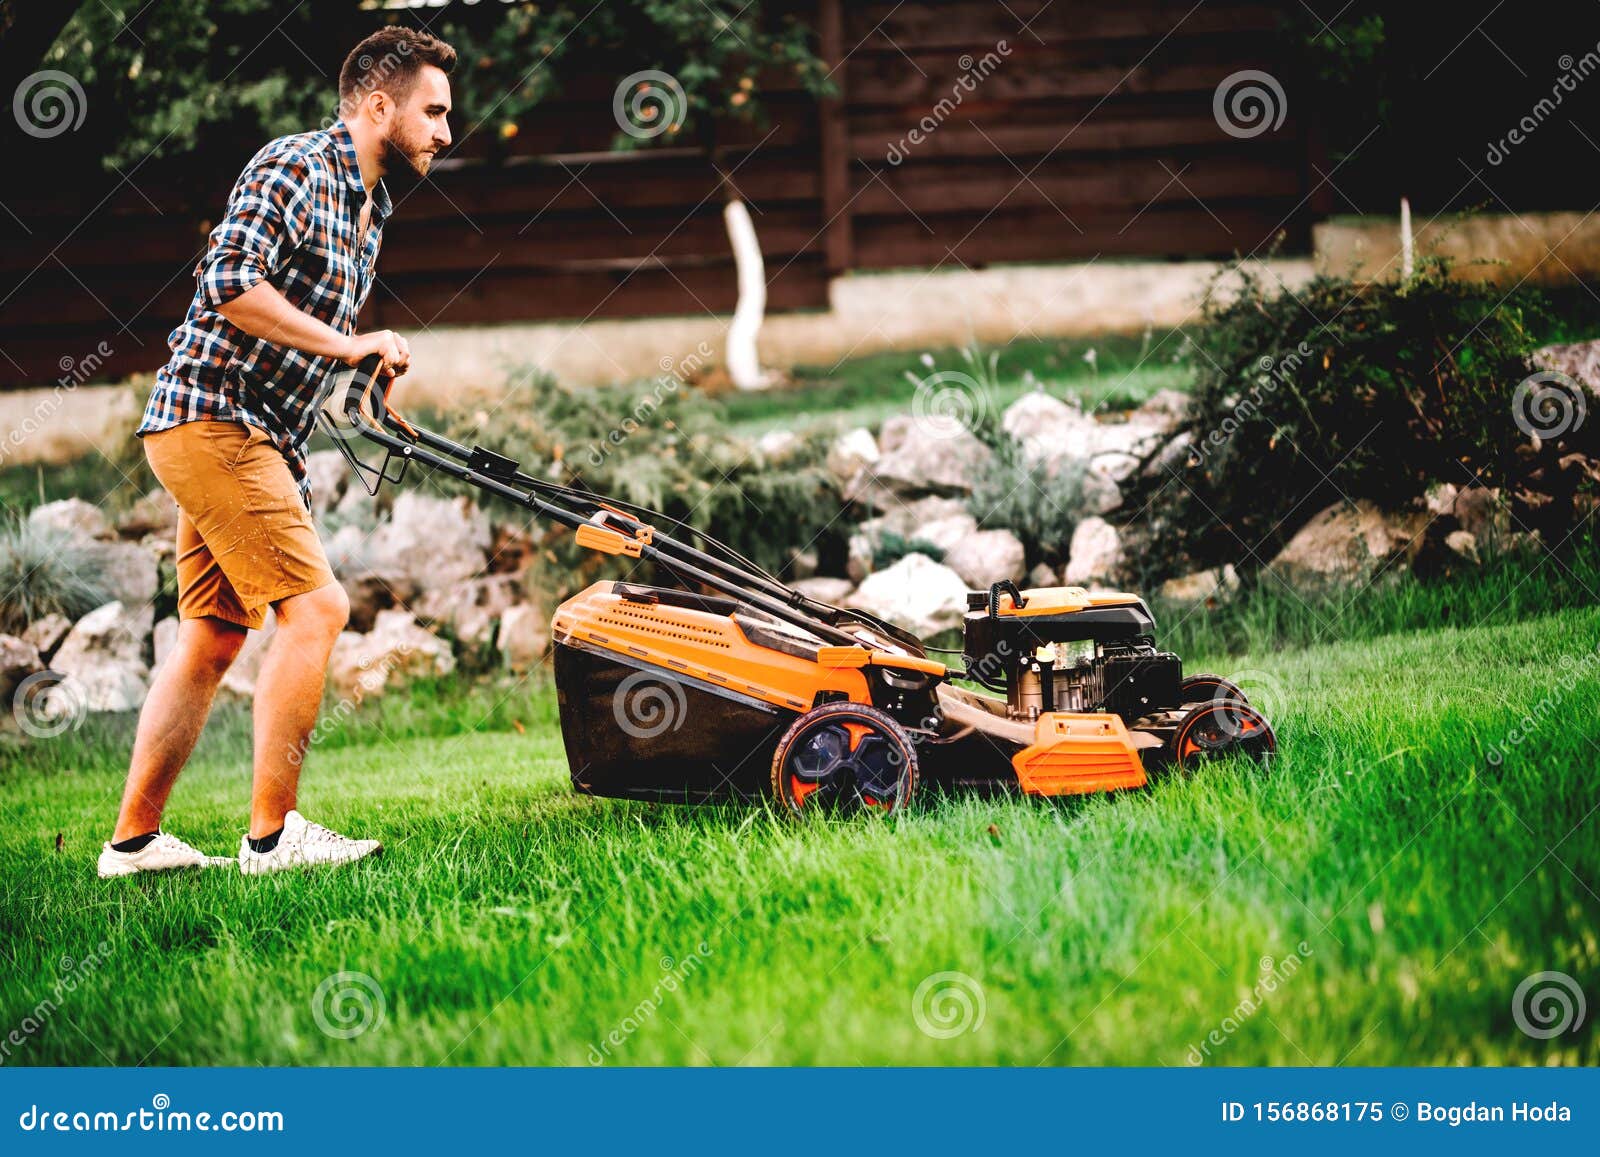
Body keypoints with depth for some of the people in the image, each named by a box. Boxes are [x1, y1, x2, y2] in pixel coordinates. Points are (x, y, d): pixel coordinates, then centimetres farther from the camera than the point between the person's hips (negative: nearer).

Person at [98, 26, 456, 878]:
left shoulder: (368, 210, 19)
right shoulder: (296, 166, -10)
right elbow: (228, 283, -22)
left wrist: (293, 479, 19)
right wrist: (346, 345, -18)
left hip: (258, 439, 10)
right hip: (211, 416, -10)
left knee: (213, 640, 10)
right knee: (314, 607, -13)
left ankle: (134, 838, 14)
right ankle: (272, 835, -10)